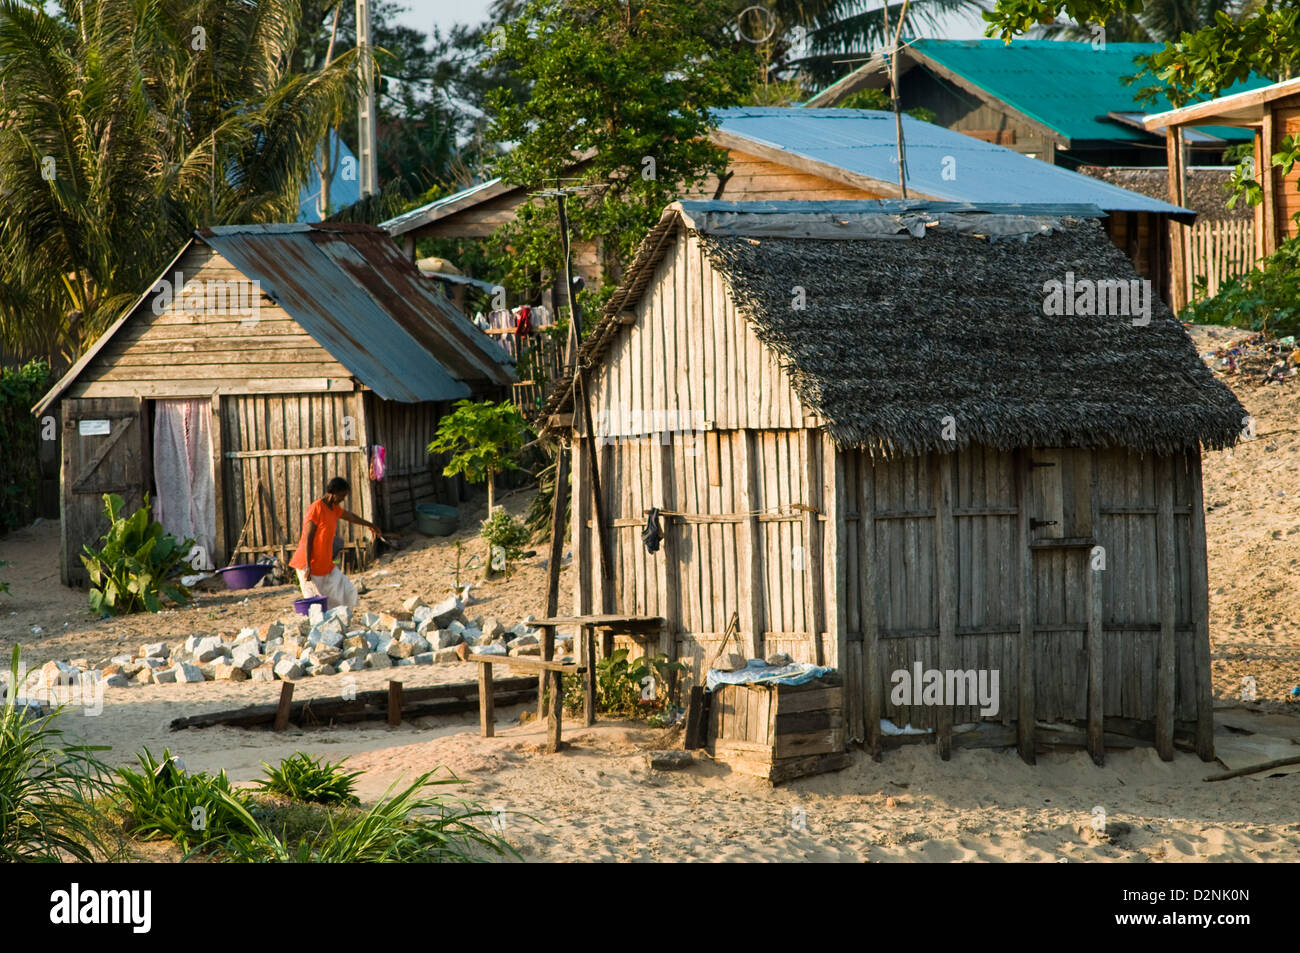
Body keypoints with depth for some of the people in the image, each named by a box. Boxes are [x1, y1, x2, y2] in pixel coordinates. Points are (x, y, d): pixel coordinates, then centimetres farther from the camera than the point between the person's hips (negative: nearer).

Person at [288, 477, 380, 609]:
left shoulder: (334, 508, 12)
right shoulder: (316, 508, -15)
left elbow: (350, 516, 33)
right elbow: (308, 538, -18)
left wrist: (369, 525, 50)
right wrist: (308, 566, -22)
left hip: (326, 564, 9)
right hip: (311, 565, -9)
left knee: (347, 592, 4)